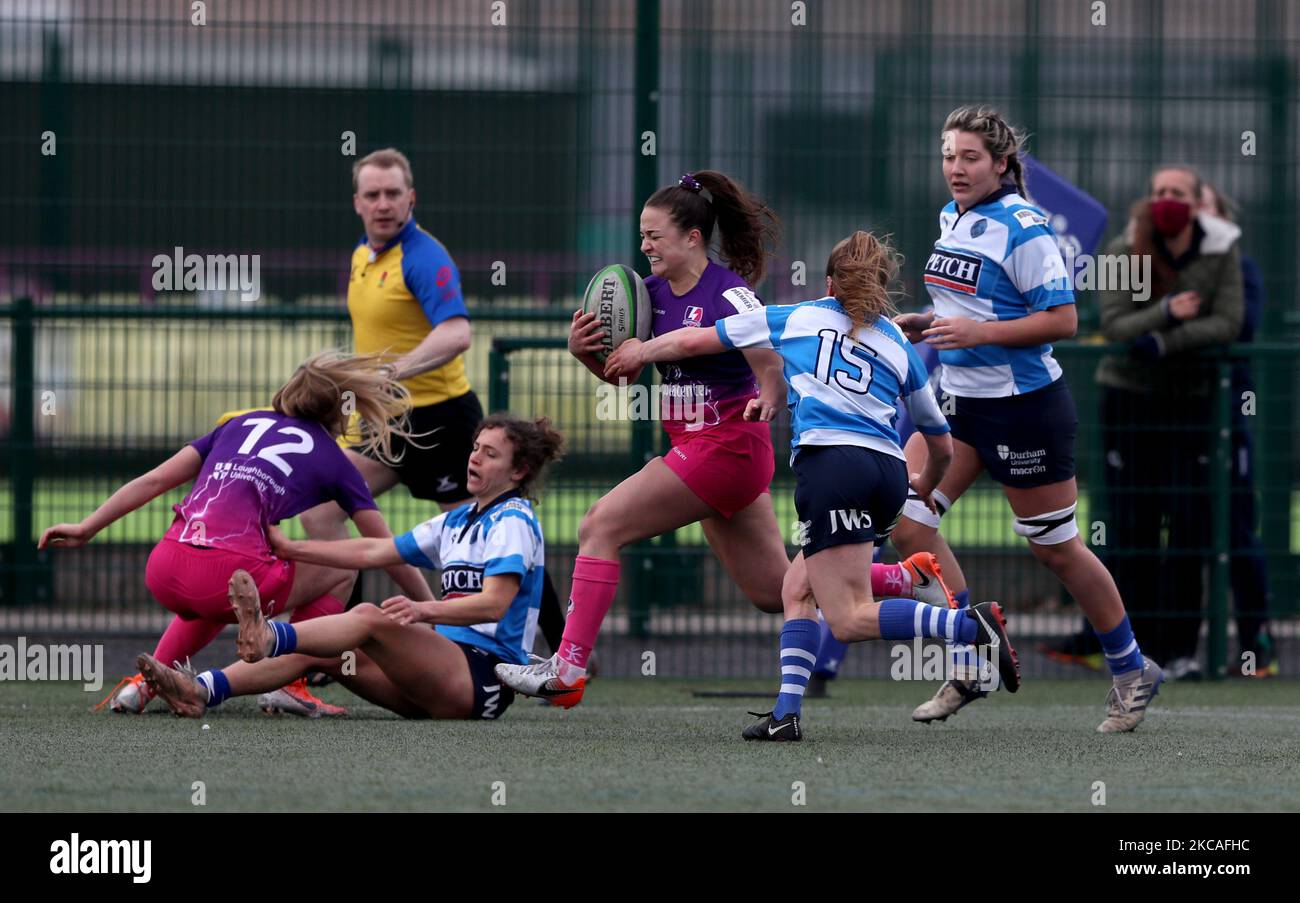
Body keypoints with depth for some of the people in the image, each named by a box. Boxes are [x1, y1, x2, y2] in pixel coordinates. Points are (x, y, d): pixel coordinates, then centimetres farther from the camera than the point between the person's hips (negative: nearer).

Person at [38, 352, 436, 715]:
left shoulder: (241, 424, 26)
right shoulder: (331, 459, 17)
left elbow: (154, 481, 21)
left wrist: (86, 529, 25)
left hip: (162, 572, 5)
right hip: (228, 573, -5)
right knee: (339, 572, 19)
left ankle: (144, 681, 22)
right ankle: (290, 683, 9)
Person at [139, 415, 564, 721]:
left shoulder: (513, 521, -4)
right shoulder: (458, 521, 24)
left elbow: (494, 604, -19)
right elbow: (374, 552, 23)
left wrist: (425, 610, -35)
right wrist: (290, 548, 18)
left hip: (486, 676, -8)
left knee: (369, 618, -30)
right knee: (314, 652, -9)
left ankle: (270, 638, -57)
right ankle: (200, 691, -28)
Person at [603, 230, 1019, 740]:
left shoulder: (794, 319, 19)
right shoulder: (899, 347, 24)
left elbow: (693, 341, 25)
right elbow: (941, 445, 32)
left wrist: (638, 352, 45)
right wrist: (926, 488, 54)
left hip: (828, 460, -5)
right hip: (888, 472, 5)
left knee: (849, 620, -11)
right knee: (798, 589, 17)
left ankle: (973, 624, -28)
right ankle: (786, 713, 3)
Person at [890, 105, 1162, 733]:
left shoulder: (1023, 229, -17)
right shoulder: (952, 218, 8)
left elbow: (1062, 320, -20)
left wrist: (978, 332, -25)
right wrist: (927, 325, 5)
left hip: (1023, 406, -8)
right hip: (959, 399, 8)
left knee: (1055, 549, 1)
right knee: (905, 518, -4)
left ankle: (1131, 671, 20)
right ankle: (971, 666, 6)